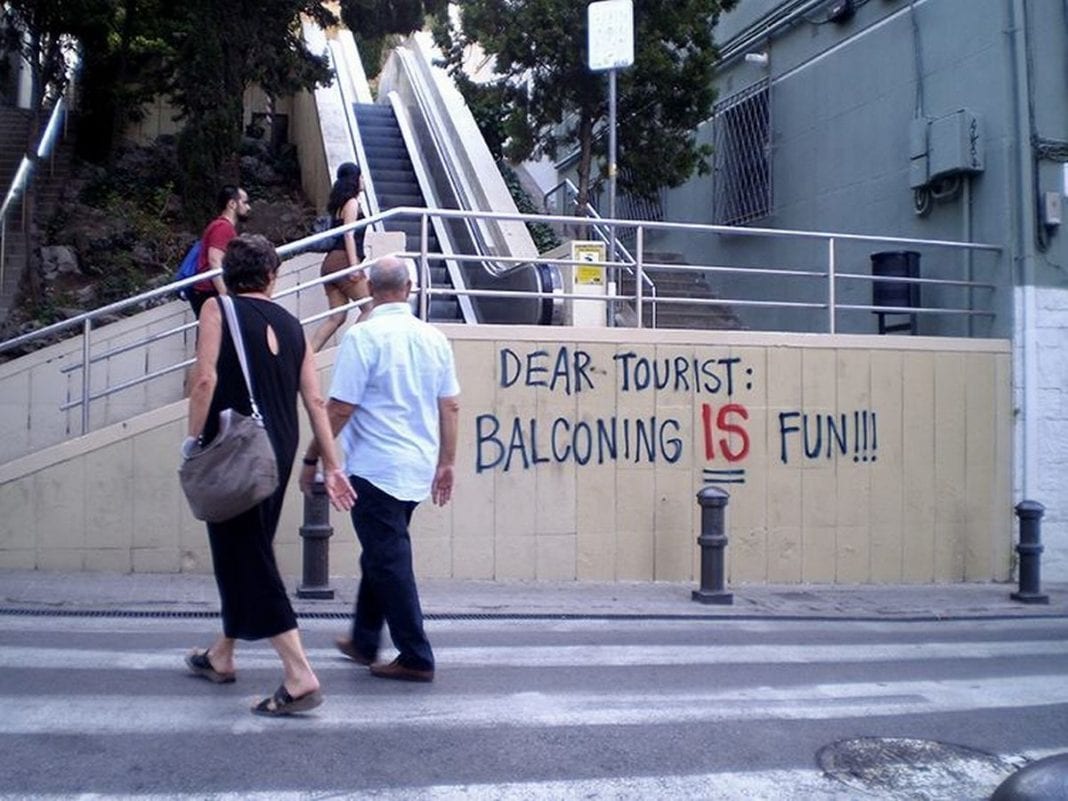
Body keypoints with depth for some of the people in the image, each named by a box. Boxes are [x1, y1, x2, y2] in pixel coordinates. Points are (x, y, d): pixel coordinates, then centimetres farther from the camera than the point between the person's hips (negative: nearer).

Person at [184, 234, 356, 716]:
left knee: (244, 556, -3)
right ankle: (221, 657, 36)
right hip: (279, 452, 6)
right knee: (248, 550, 19)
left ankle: (300, 676, -9)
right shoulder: (290, 323, 11)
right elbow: (315, 400, 7)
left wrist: (194, 442, -9)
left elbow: (206, 378, -16)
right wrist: (332, 466, 9)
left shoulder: (217, 309, -1)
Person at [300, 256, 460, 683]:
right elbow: (451, 406, 6)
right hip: (419, 469, 7)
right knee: (380, 555, 20)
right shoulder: (434, 338, 4)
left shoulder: (364, 335, -13)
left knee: (388, 562, 2)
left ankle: (415, 658, 5)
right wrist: (446, 463, 15)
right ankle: (364, 642, 33)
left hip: (375, 469, -6)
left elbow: (340, 409, -15)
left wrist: (312, 457, -4)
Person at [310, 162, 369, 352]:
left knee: (336, 316, 5)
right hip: (343, 260, -9)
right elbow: (349, 235, -13)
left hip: (330, 262, 9)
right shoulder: (352, 203, -3)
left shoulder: (339, 204, 22)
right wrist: (354, 265, -19)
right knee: (370, 307, -5)